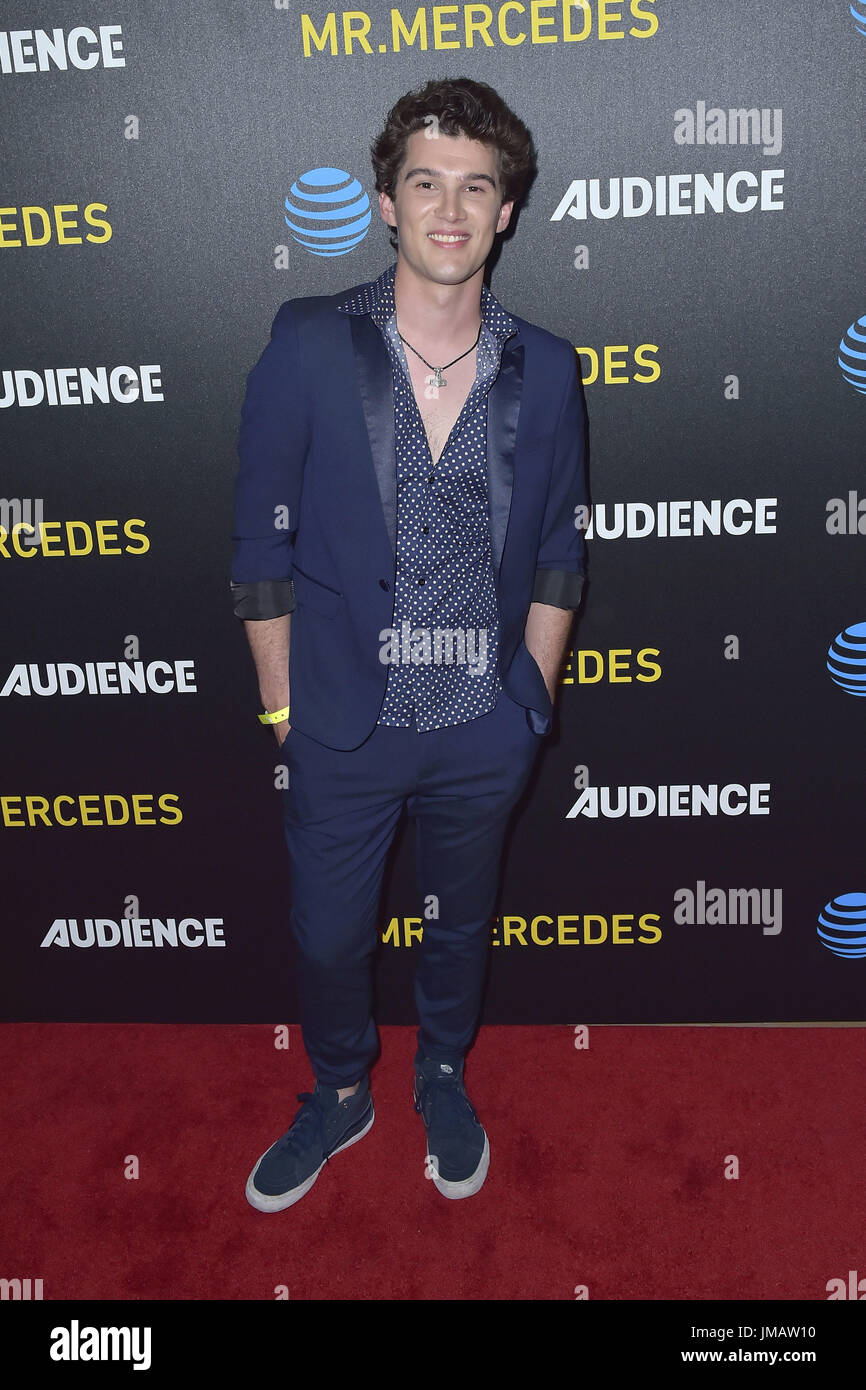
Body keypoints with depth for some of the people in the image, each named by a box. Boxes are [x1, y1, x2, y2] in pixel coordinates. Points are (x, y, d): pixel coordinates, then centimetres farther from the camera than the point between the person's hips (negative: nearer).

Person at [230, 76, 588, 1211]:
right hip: (345, 721, -1)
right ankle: (340, 1095, 45)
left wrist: (534, 697, 3)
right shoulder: (309, 347, -8)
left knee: (461, 923, 21)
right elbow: (263, 543, -5)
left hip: (486, 727, 2)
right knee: (327, 938, 15)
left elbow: (559, 551, 6)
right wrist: (285, 708, -4)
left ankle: (444, 1080, 50)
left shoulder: (545, 371, -2)